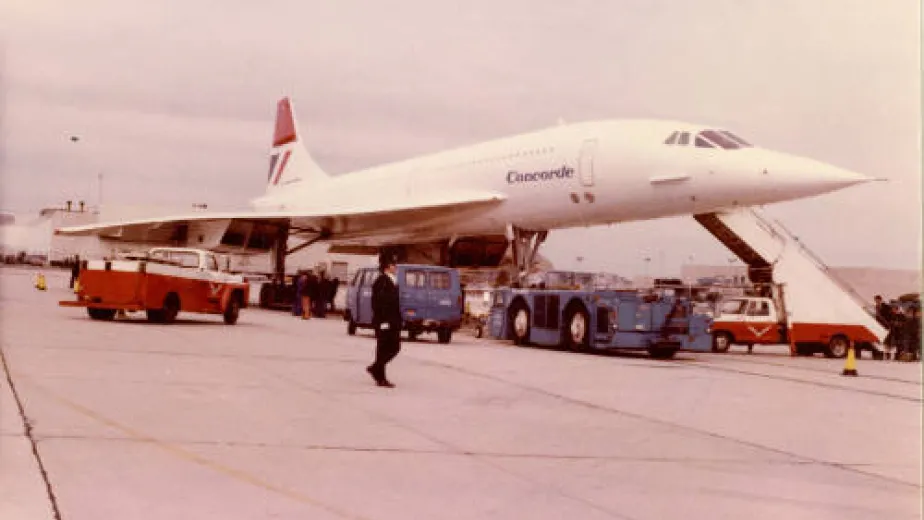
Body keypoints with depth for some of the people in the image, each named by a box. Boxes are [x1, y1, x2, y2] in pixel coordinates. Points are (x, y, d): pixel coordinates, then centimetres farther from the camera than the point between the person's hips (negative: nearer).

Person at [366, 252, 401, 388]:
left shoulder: (393, 281, 15)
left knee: (394, 348, 11)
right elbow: (378, 303, -20)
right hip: (384, 322, -9)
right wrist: (383, 321, -22)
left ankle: (375, 369, 24)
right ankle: (380, 378, 9)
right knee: (383, 350, -1)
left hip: (393, 322, 9)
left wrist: (398, 320, 15)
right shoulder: (381, 281, -14)